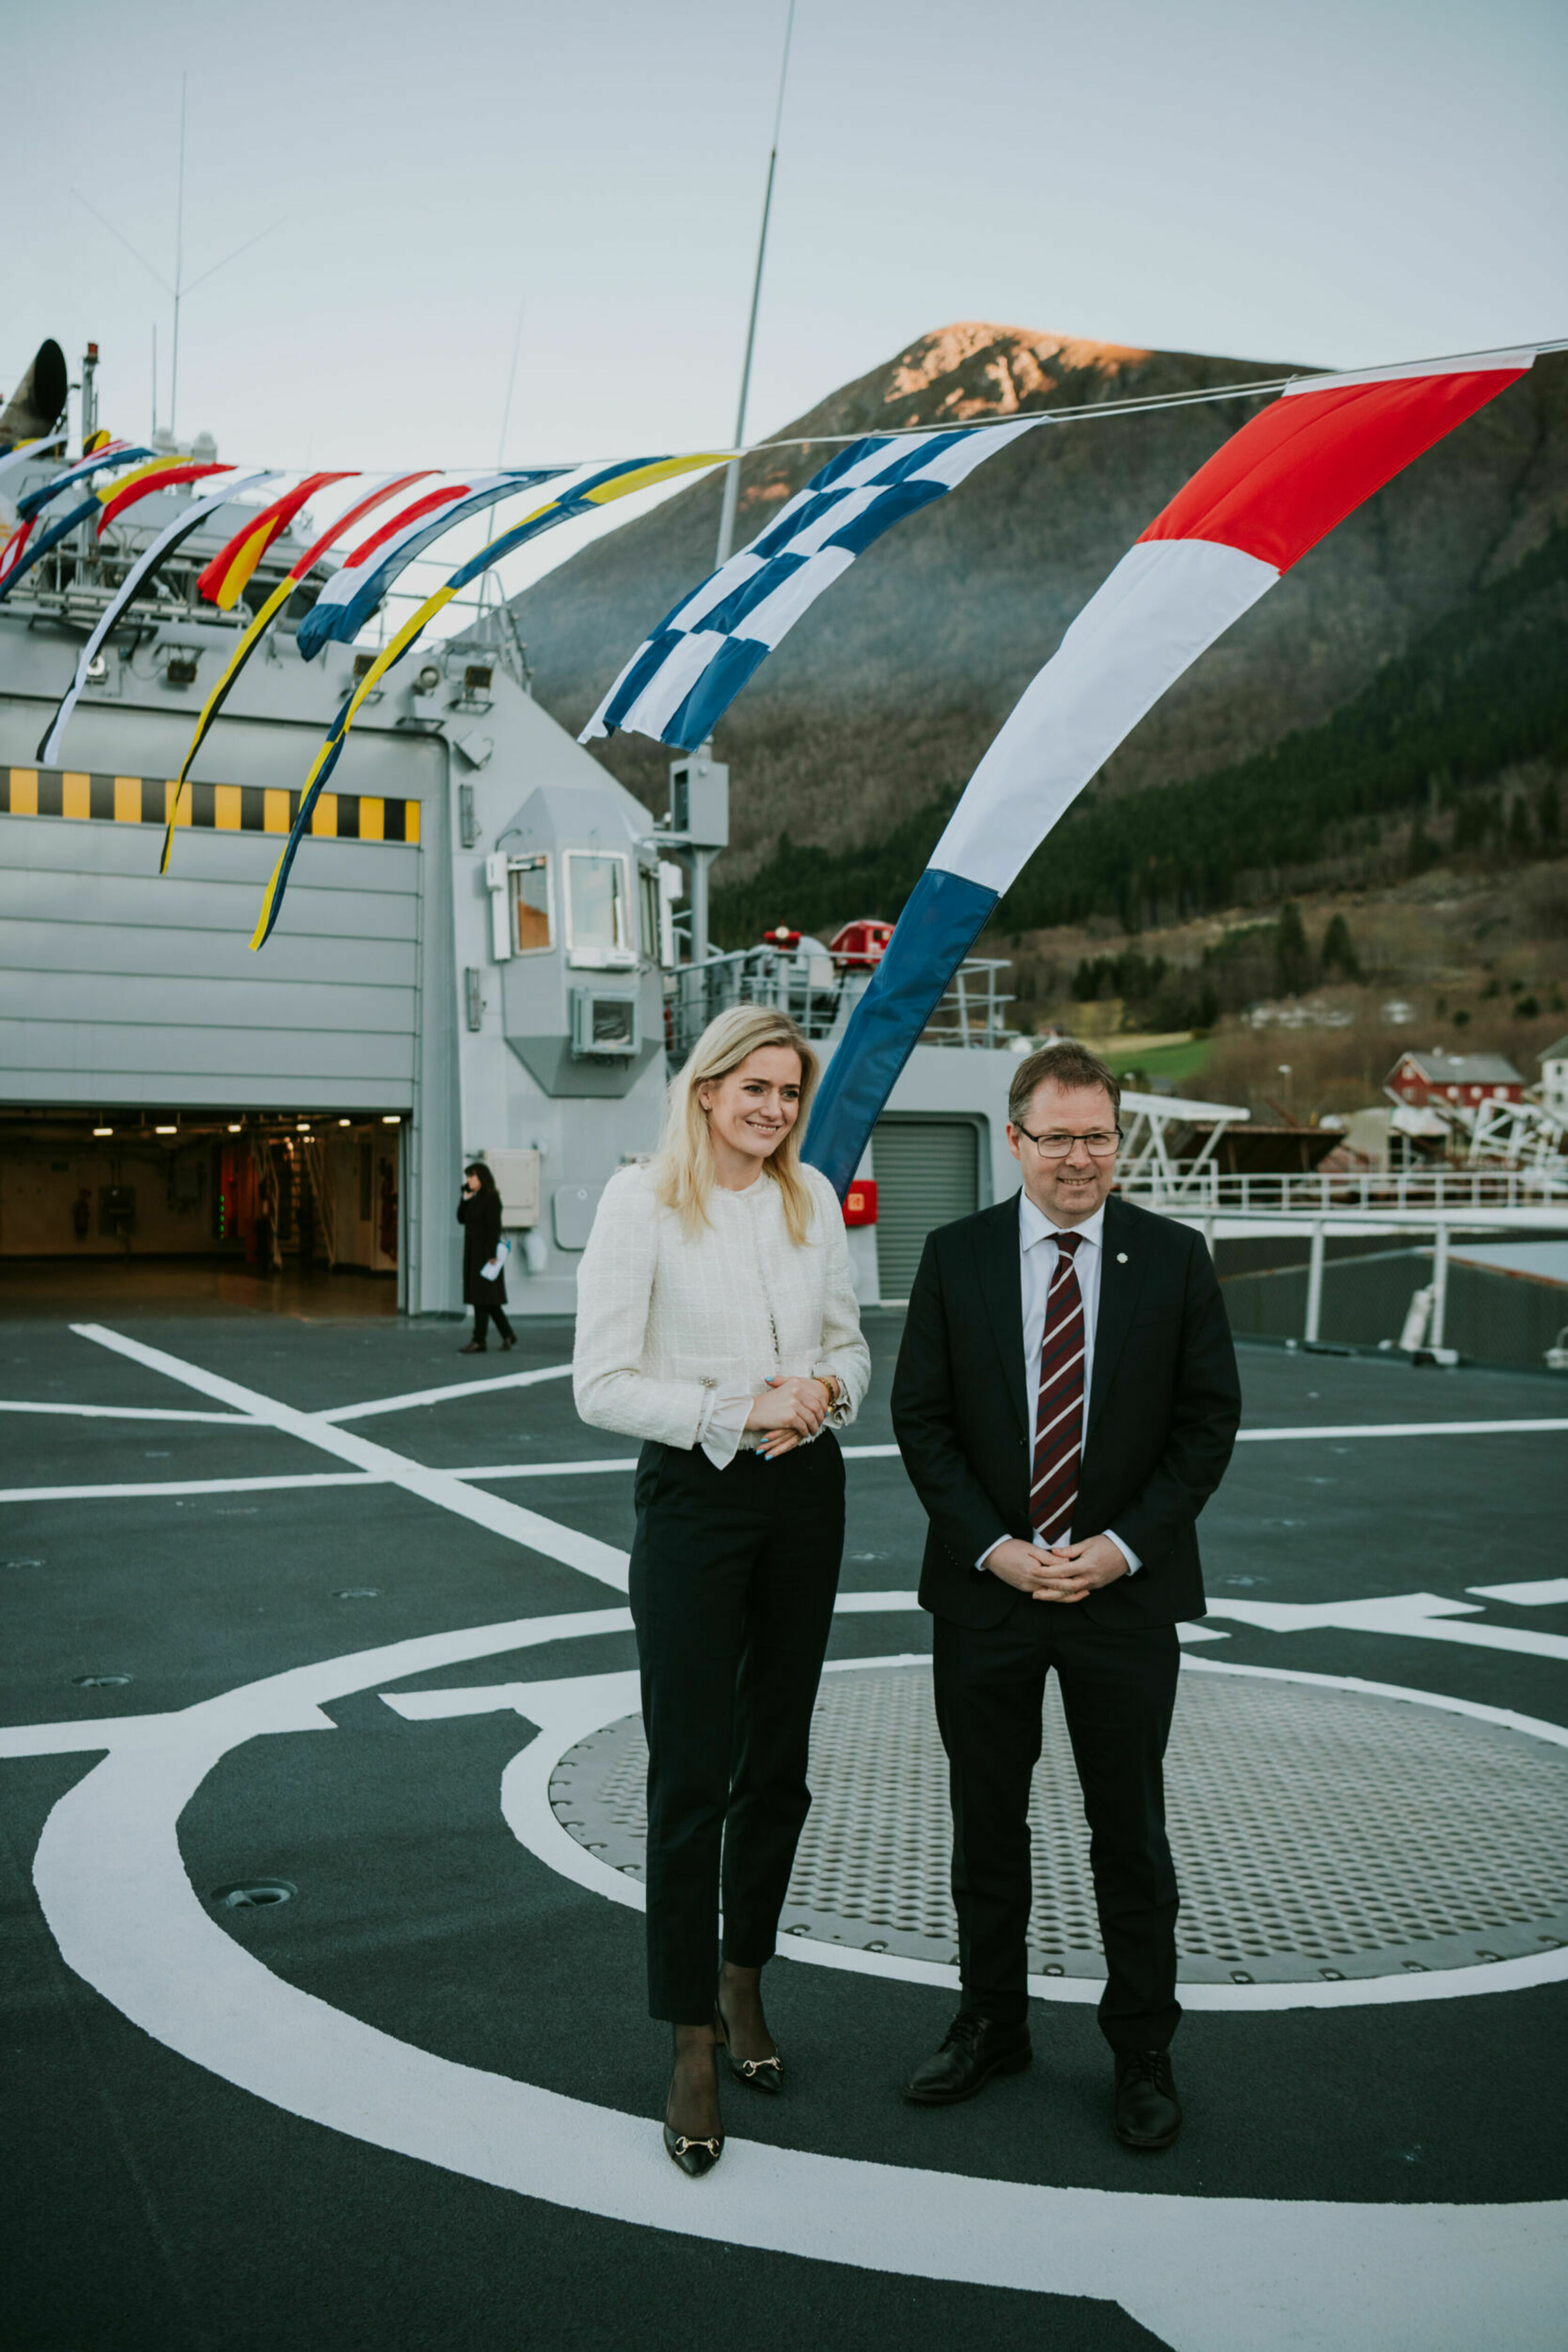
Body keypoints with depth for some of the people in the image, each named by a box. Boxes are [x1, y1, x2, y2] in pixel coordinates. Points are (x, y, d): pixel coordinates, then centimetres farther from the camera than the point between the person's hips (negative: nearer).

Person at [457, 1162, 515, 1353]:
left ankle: (478, 1342, -8)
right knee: (487, 1298, 11)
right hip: (474, 1252, 9)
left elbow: (494, 1229, -18)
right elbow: (462, 1220, 10)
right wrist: (465, 1197, -1)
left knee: (481, 1297, -9)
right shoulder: (476, 1198, 14)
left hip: (486, 1252, -9)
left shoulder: (492, 1199, -13)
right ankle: (508, 1336, 17)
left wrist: (490, 1257, -23)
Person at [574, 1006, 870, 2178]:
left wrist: (825, 1392, -8)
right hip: (693, 1497, -5)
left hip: (806, 1492, 5)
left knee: (777, 1764, 15)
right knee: (690, 1778, -1)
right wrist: (733, 1412, -19)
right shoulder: (642, 1202, -9)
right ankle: (695, 2045, 12)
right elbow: (602, 1384, -12)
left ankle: (745, 1984, 34)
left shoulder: (813, 1199, 6)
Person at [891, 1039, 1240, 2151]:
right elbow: (922, 1417, 0)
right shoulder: (956, 1255, -1)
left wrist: (1123, 1546, -11)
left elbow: (1209, 1419, -2)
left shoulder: (1174, 1257, -2)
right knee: (986, 1822, 13)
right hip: (986, 1589, 1)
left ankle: (1144, 2050, 28)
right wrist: (990, 1546, -11)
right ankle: (992, 2023, 32)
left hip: (1126, 1592, -1)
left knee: (1130, 1831, 10)